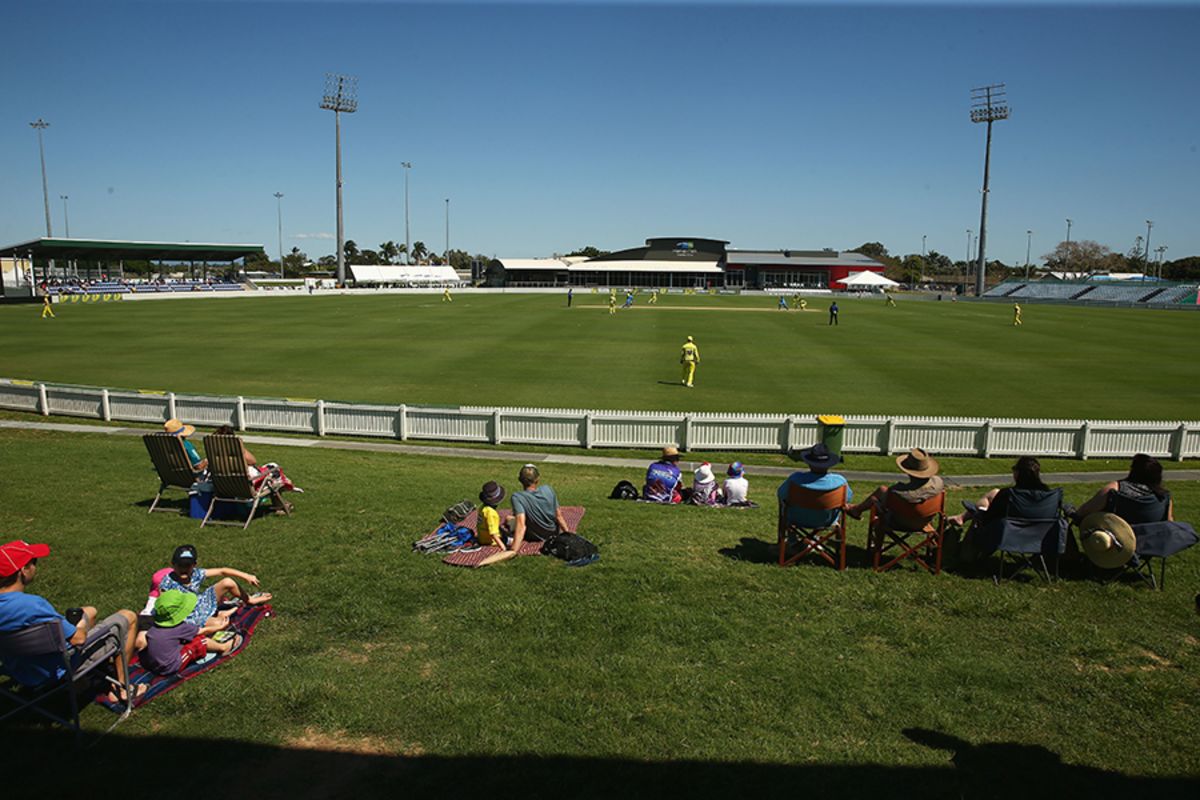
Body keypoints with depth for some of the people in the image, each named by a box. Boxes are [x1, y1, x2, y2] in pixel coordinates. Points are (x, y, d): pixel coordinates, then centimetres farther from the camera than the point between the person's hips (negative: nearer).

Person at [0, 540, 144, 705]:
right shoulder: (31, 604, -36)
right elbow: (78, 638, -27)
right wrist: (81, 624, -5)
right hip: (59, 671, -9)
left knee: (90, 611, 28)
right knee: (128, 617, 3)